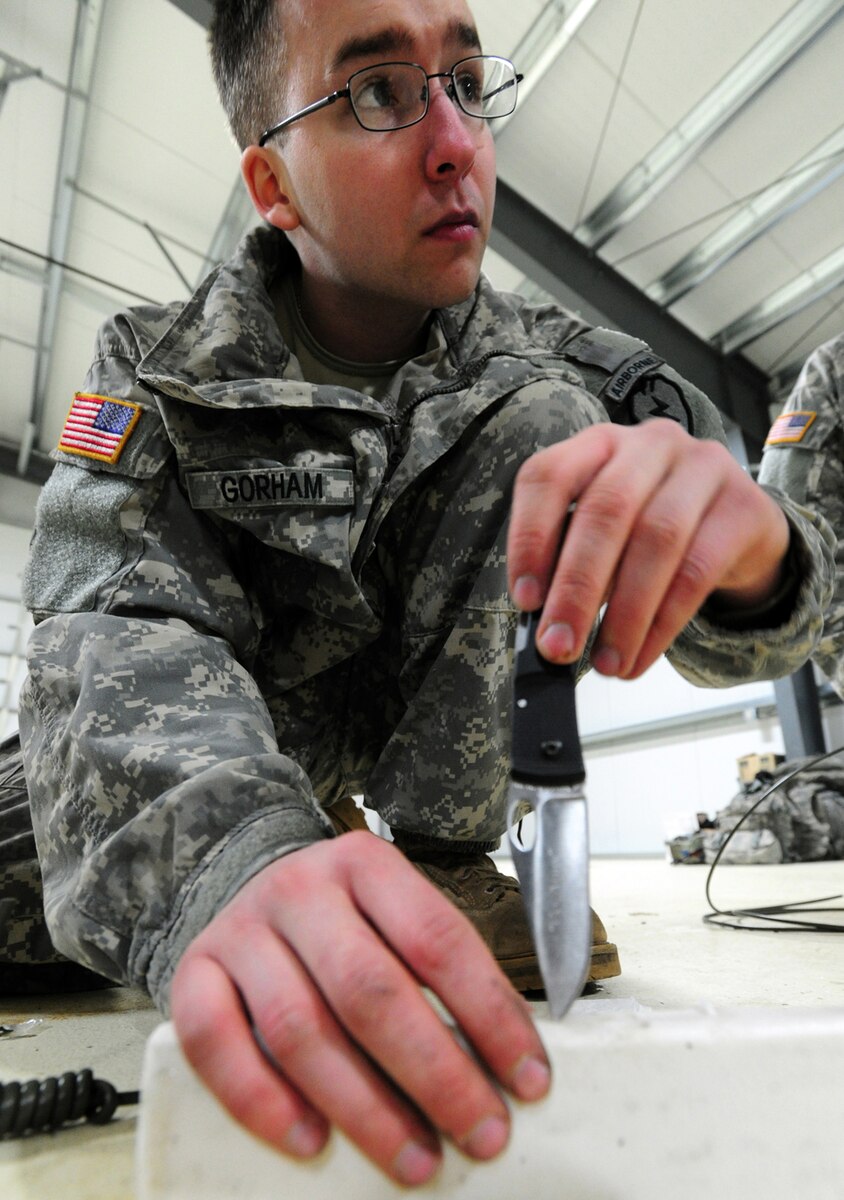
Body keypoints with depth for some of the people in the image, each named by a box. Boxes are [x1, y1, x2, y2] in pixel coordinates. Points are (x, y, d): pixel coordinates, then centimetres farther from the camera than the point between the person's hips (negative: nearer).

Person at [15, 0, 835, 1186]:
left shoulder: (544, 363, -10)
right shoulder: (160, 372, -13)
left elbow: (724, 634, -20)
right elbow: (123, 629, -30)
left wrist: (747, 550, -45)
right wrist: (216, 863, -52)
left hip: (447, 750, 0)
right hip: (221, 771, 2)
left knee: (553, 411, -20)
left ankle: (444, 858, -13)